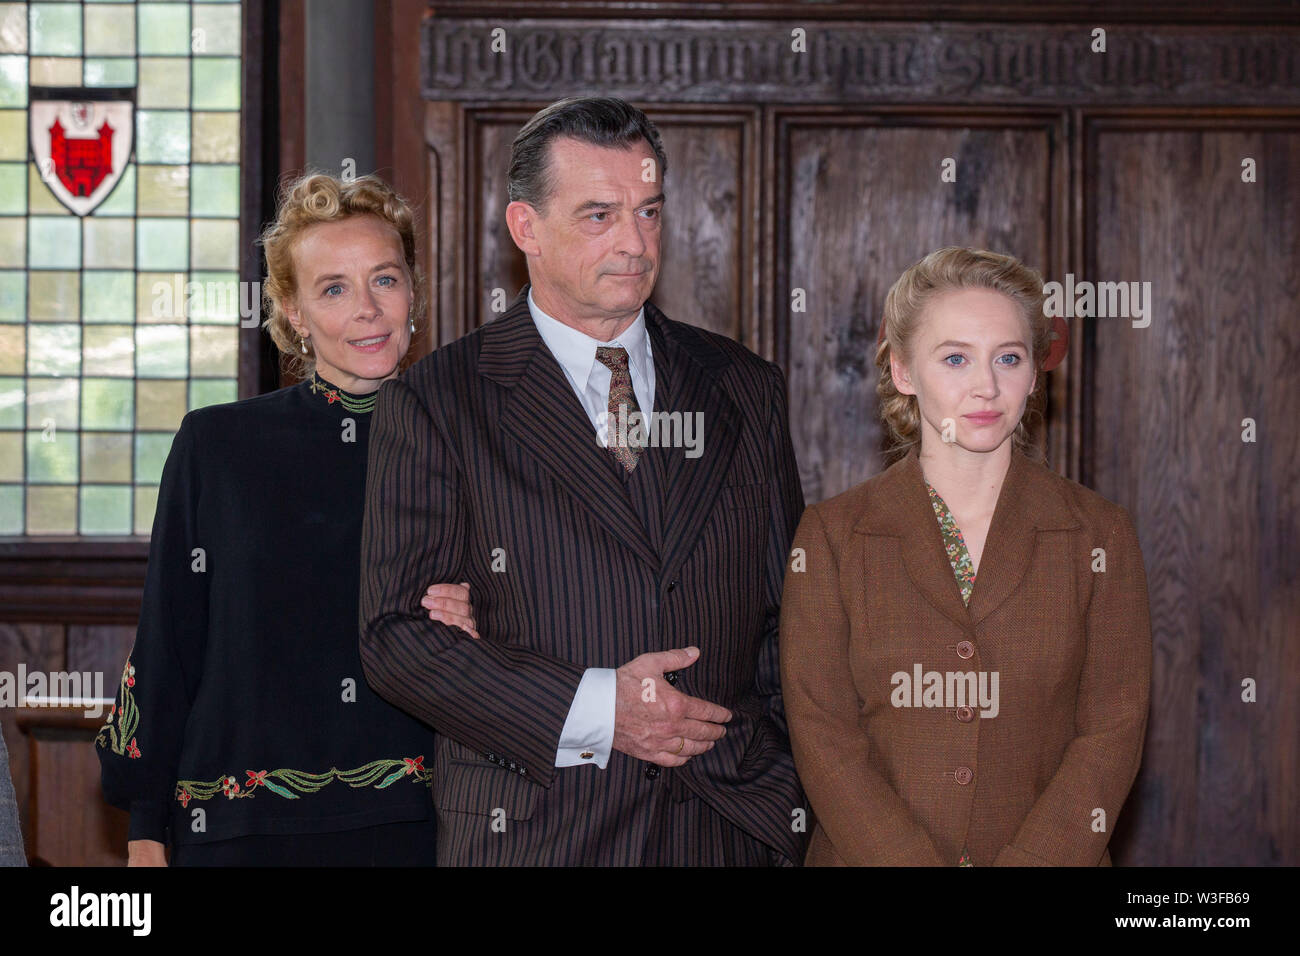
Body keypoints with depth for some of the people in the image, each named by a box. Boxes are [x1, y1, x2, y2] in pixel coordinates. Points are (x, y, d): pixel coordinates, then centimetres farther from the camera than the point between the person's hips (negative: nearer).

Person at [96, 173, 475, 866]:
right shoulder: (216, 446, 1)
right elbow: (165, 651, 3)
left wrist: (474, 634, -10)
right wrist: (146, 832, 1)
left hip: (413, 824, 1)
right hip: (244, 832, -1)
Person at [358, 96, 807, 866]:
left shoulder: (745, 392, 9)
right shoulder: (434, 404, -2)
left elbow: (791, 615, 10)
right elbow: (397, 638, -7)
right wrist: (593, 709, -14)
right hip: (528, 832, -3)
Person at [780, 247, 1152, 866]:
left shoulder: (1100, 534, 7)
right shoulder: (830, 536, 5)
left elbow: (1111, 734, 2)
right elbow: (823, 738, -1)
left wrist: (1030, 861, -11)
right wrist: (913, 863, -12)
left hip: (1049, 857, 0)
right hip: (869, 856, 0)